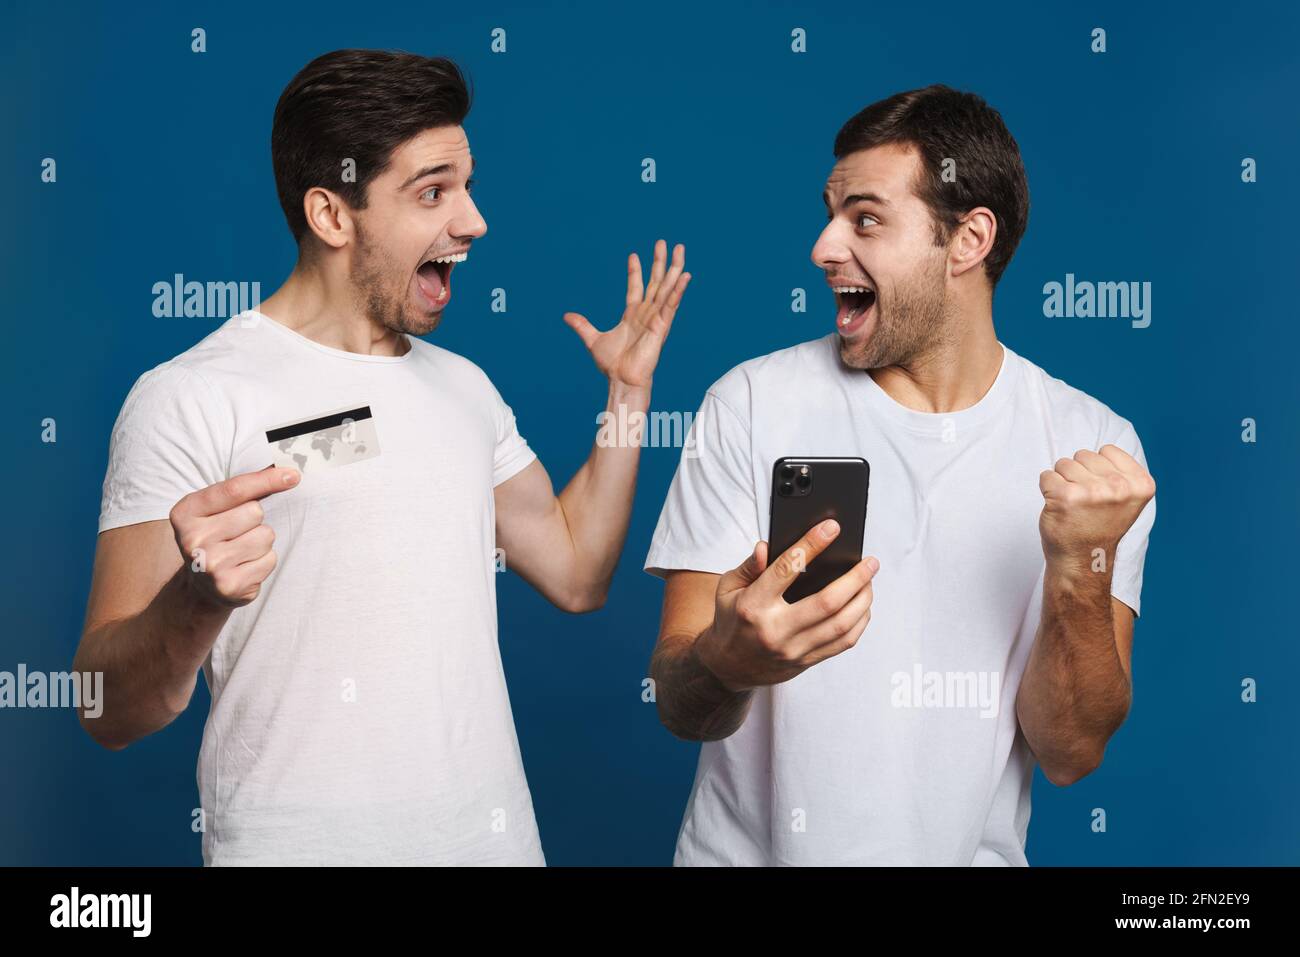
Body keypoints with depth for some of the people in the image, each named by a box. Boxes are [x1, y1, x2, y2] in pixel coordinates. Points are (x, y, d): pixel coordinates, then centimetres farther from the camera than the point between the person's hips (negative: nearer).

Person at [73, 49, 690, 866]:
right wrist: (198, 599, -34)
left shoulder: (464, 386, 7)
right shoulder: (192, 399, -13)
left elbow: (575, 574, 10)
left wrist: (629, 391, 7)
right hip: (301, 843, -5)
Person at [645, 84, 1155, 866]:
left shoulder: (1093, 449, -9)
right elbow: (678, 706, -13)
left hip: (967, 847, 1)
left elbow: (1069, 753, -10)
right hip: (752, 846, 0)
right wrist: (727, 660, -34)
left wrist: (1082, 569, -25)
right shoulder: (751, 405, -12)